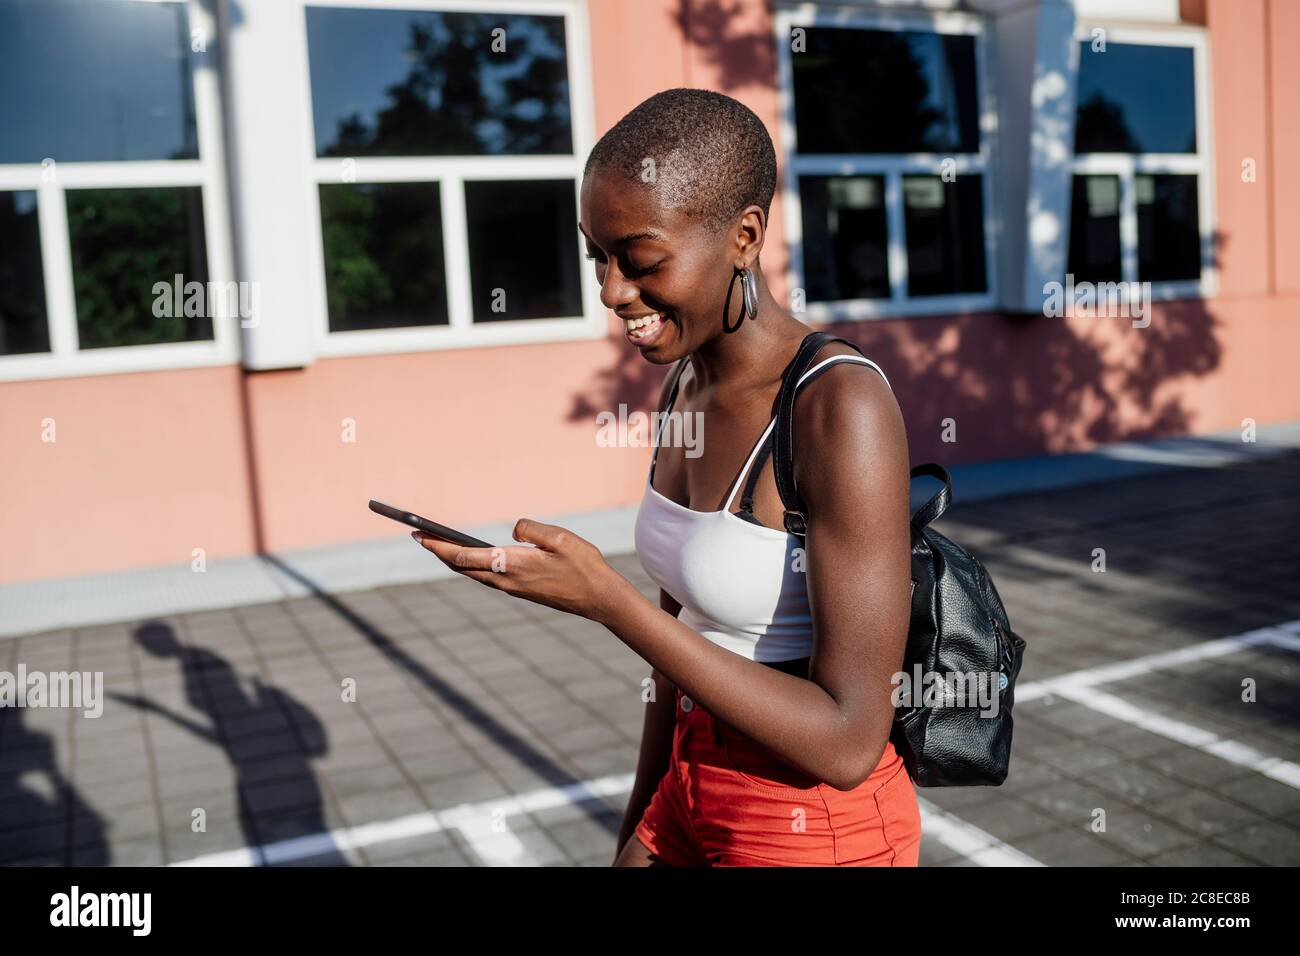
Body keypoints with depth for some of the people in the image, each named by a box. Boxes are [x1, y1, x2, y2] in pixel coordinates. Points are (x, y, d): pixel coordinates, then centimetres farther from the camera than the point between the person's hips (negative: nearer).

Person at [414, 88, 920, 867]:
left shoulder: (843, 408, -24)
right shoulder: (686, 384, 0)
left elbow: (850, 744, -25)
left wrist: (606, 600, -29)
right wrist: (640, 826, 15)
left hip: (819, 833, -7)